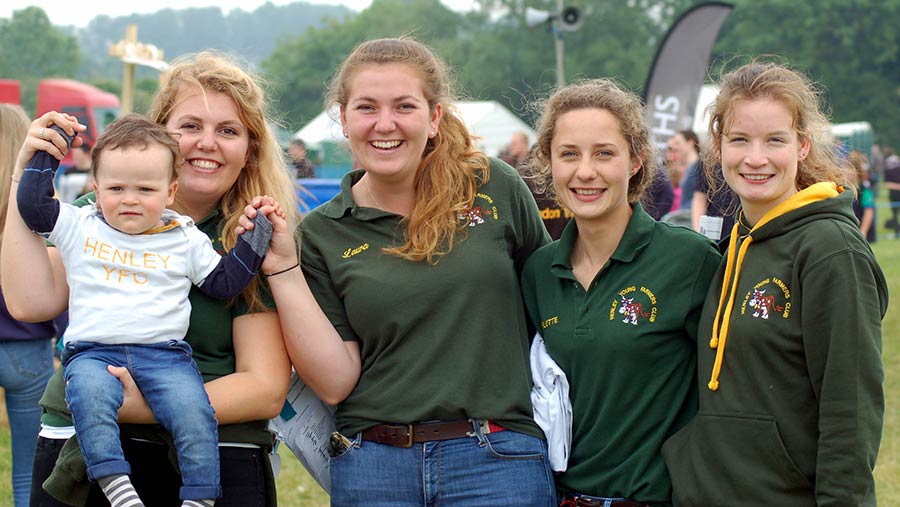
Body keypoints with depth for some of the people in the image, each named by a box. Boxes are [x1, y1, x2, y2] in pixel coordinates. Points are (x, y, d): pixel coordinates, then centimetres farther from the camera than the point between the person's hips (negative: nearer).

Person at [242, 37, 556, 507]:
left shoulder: (497, 188, 1)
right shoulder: (322, 234, 3)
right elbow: (335, 382, -3)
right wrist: (283, 271, -8)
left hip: (498, 460, -1)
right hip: (372, 464, 1)